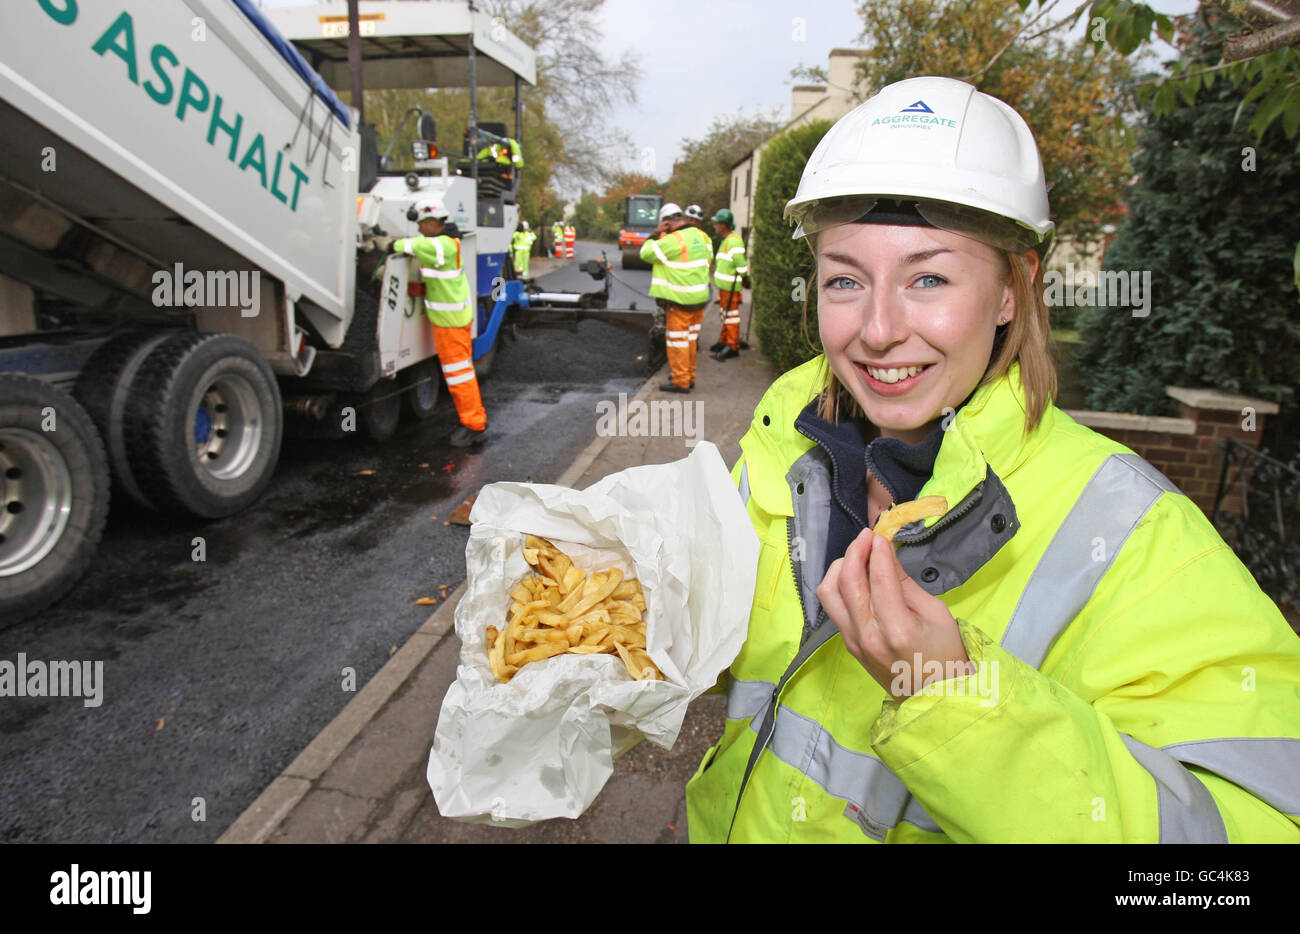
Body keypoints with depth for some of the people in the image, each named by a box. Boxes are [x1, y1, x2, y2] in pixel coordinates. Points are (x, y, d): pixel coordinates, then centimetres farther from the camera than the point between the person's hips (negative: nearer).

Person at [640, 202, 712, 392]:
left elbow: (646, 253, -13)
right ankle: (689, 377, 26)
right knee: (691, 338, 18)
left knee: (677, 339, 1)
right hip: (700, 296, 8)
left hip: (680, 300, -8)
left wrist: (656, 233, -5)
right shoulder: (702, 236, 5)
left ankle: (681, 382, 5)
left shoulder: (672, 241, -20)